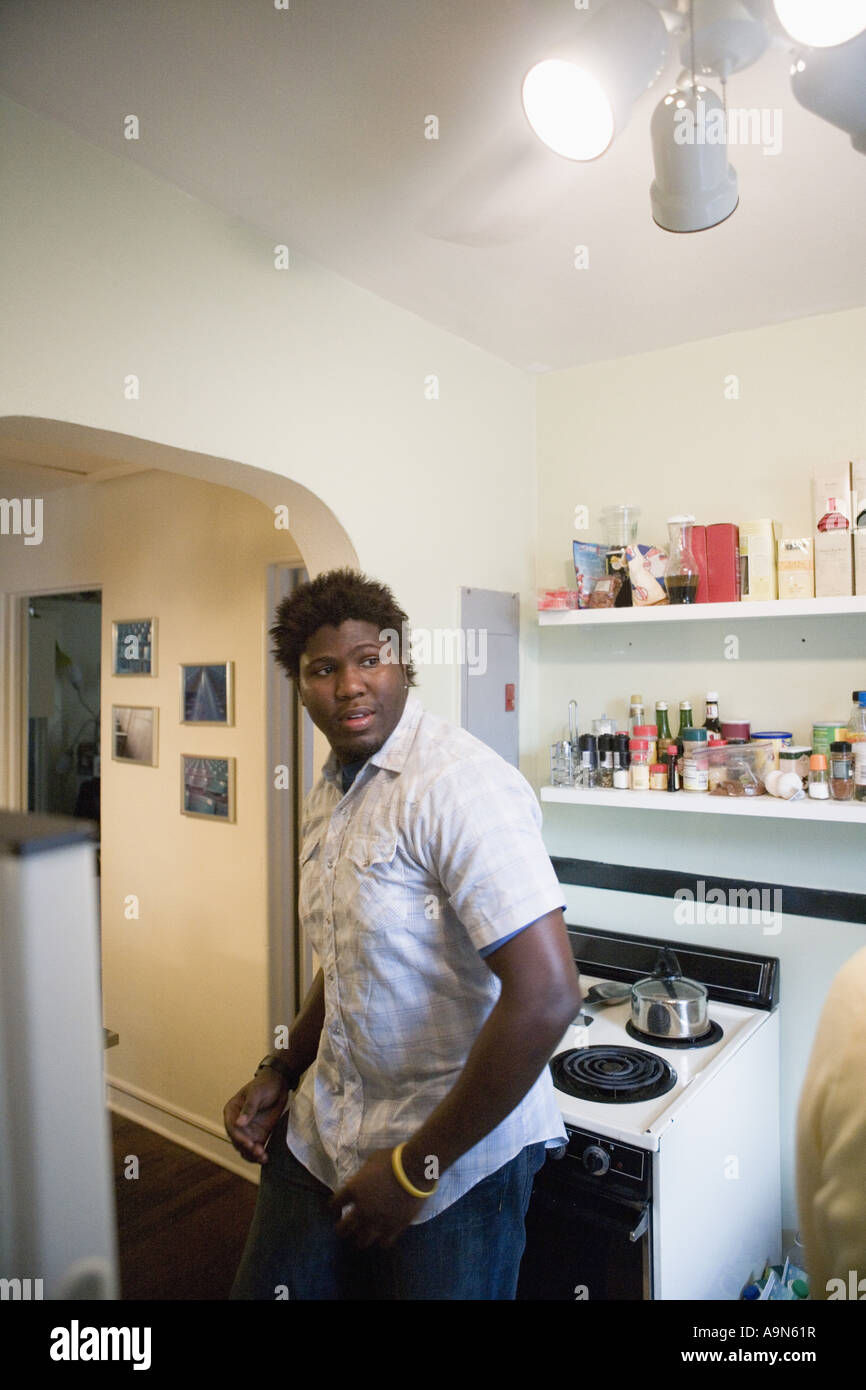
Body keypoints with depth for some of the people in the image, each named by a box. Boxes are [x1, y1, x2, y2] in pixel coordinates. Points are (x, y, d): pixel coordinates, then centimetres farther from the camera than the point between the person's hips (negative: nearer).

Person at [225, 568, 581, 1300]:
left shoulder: (459, 783, -23)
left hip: (454, 1156, -7)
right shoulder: (329, 793, 5)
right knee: (266, 1287, 19)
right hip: (323, 1131, 8)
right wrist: (282, 1071, 8)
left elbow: (546, 996, -28)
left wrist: (415, 1167, -20)